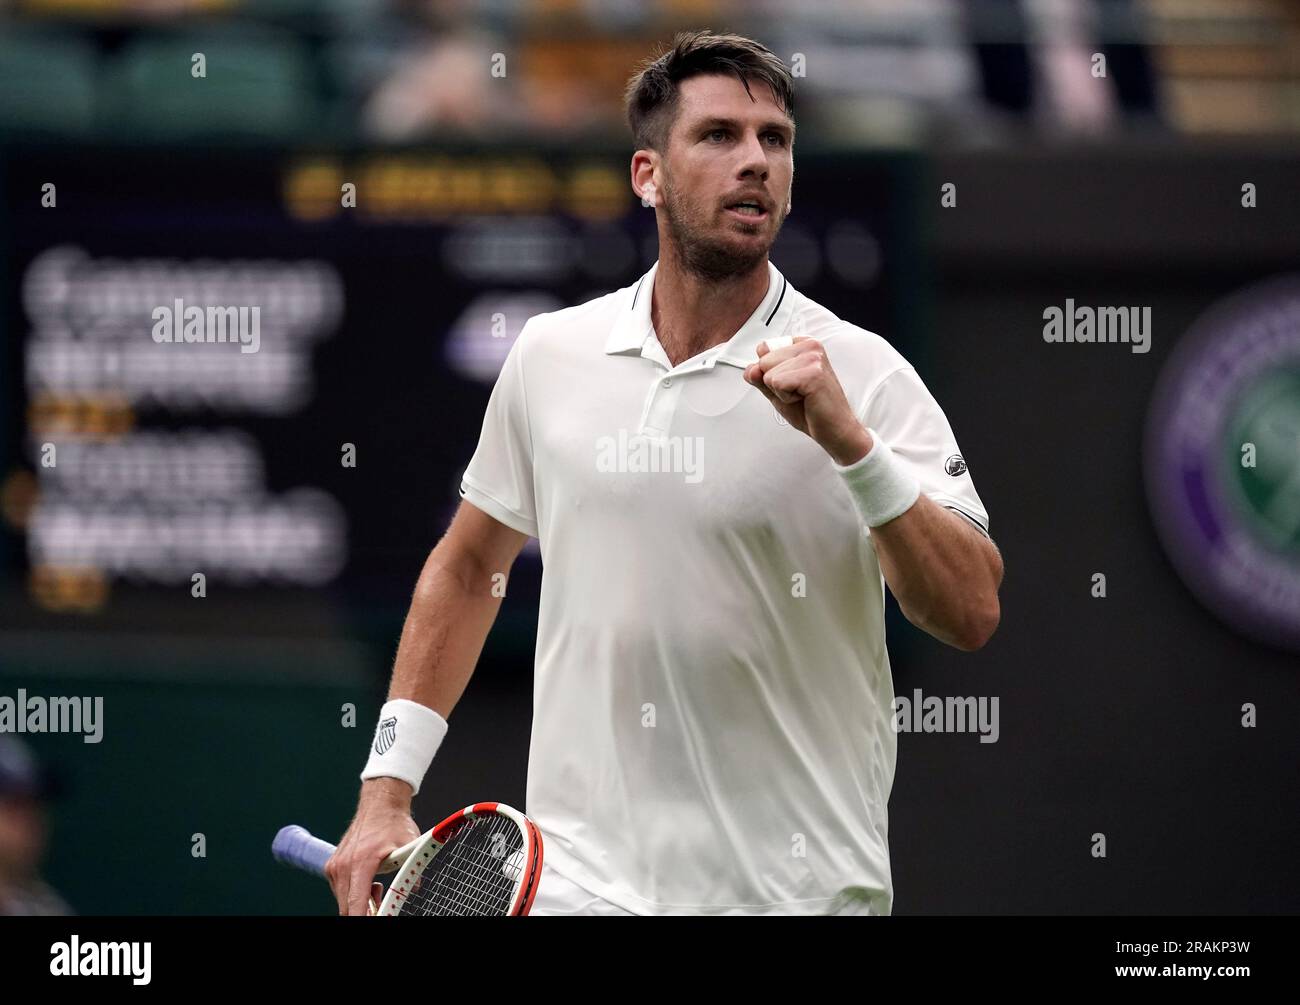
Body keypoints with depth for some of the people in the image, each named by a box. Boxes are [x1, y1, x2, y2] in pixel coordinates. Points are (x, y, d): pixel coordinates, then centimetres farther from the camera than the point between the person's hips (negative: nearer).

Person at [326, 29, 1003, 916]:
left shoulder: (861, 376, -6)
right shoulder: (552, 355, 5)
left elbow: (971, 614, -15)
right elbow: (468, 566, 17)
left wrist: (852, 445, -26)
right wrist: (387, 789, 12)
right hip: (581, 875, 2)